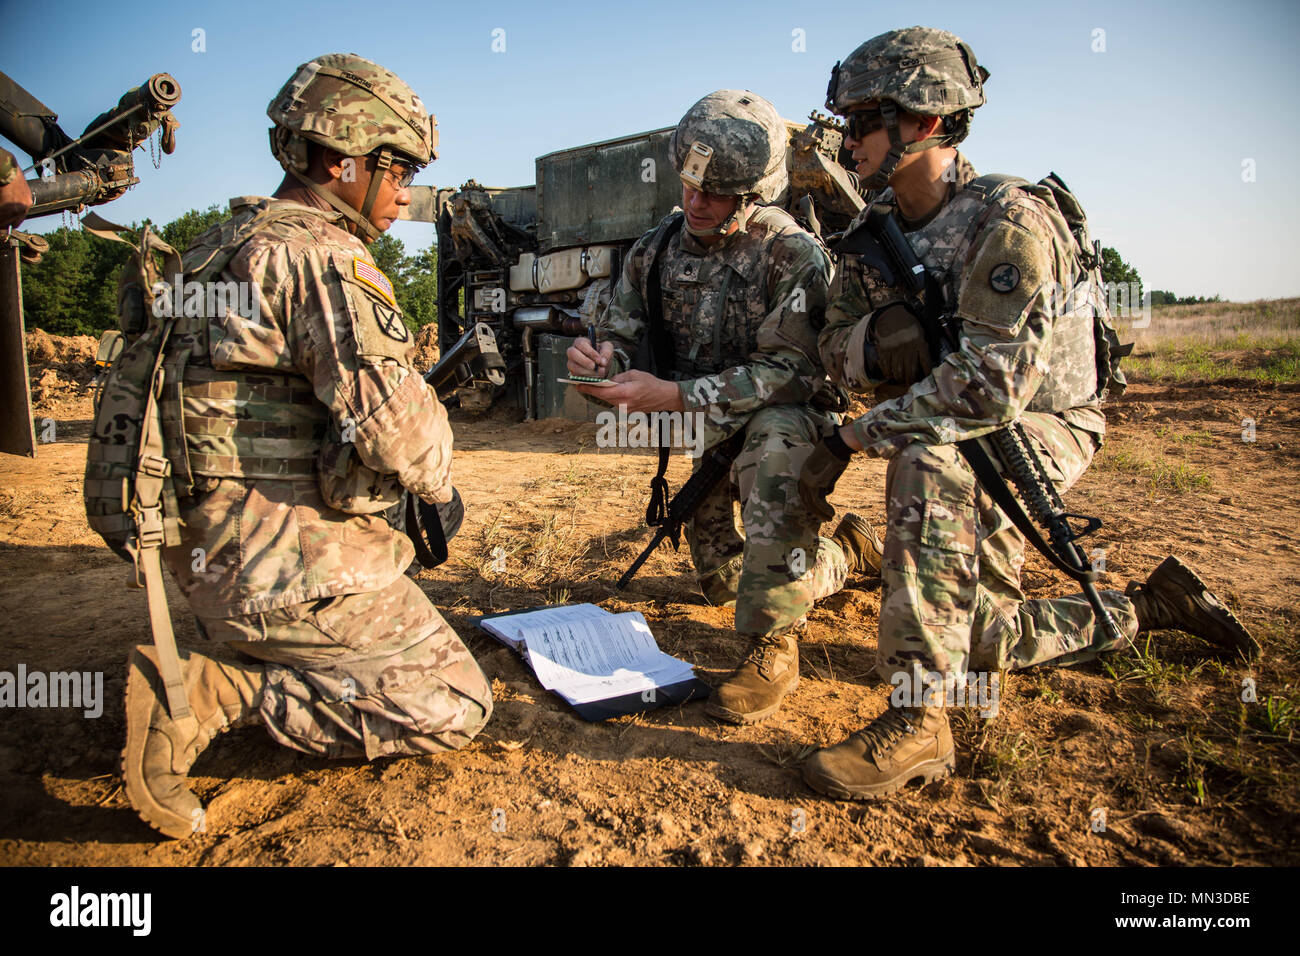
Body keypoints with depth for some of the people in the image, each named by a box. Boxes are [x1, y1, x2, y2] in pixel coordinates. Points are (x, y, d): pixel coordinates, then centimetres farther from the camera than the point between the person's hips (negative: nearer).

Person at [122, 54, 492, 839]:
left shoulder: (229, 243, 14)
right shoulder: (324, 255, -17)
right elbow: (390, 417, -27)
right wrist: (439, 481, -4)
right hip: (285, 559, -10)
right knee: (453, 707, -2)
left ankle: (241, 652, 12)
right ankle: (209, 694, -9)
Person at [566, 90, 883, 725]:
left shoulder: (795, 257, -20)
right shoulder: (657, 249, -2)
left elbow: (788, 371, -28)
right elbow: (621, 334, 2)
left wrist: (672, 396, -36)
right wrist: (600, 359, -25)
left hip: (784, 419, -6)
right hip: (701, 432, 6)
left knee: (775, 445, -44)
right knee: (722, 583, 17)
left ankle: (771, 648, -33)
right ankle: (846, 551, 43)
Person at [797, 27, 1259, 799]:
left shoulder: (1009, 222, -25)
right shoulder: (875, 227, -1)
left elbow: (988, 386, -34)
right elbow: (835, 345, -4)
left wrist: (849, 441, -30)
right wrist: (879, 339, -28)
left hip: (1045, 425, -8)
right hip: (966, 445, 8)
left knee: (926, 465, -41)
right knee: (979, 638, 7)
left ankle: (918, 720, -36)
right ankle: (1153, 606, 29)